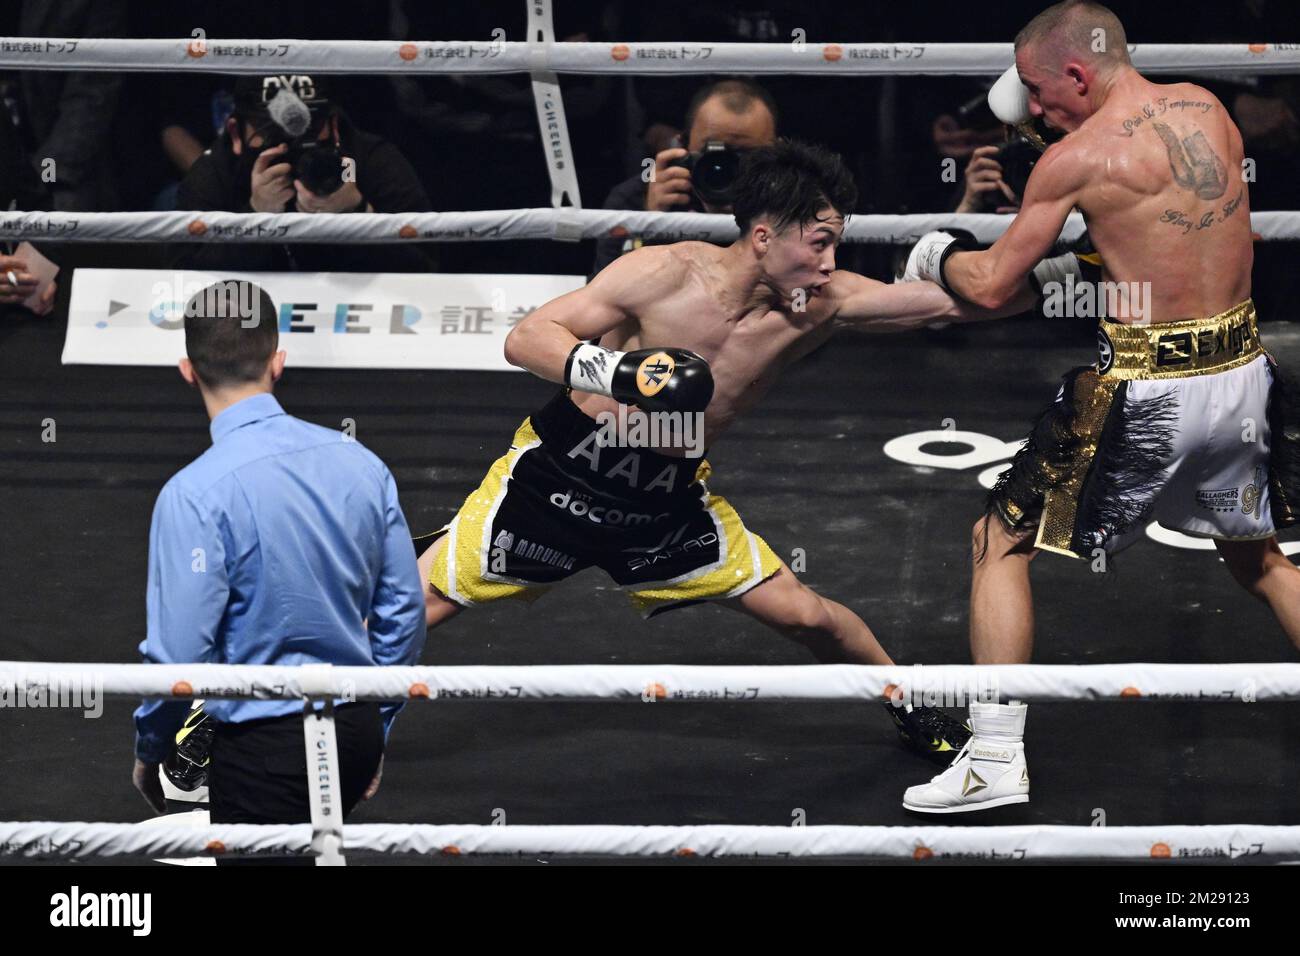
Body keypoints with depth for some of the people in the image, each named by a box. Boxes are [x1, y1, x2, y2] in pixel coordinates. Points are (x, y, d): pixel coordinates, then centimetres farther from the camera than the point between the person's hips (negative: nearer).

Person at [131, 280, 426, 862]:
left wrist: (148, 753, 1)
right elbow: (404, 612, 7)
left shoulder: (196, 493, -18)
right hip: (357, 732, 6)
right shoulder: (361, 464, 0)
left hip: (265, 748, -6)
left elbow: (178, 656, -17)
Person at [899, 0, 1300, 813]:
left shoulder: (1076, 158, -11)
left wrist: (936, 256, 15)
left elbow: (993, 287, -5)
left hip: (1149, 391, -6)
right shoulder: (1208, 108, 5)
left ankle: (997, 760, 2)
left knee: (1003, 542, 7)